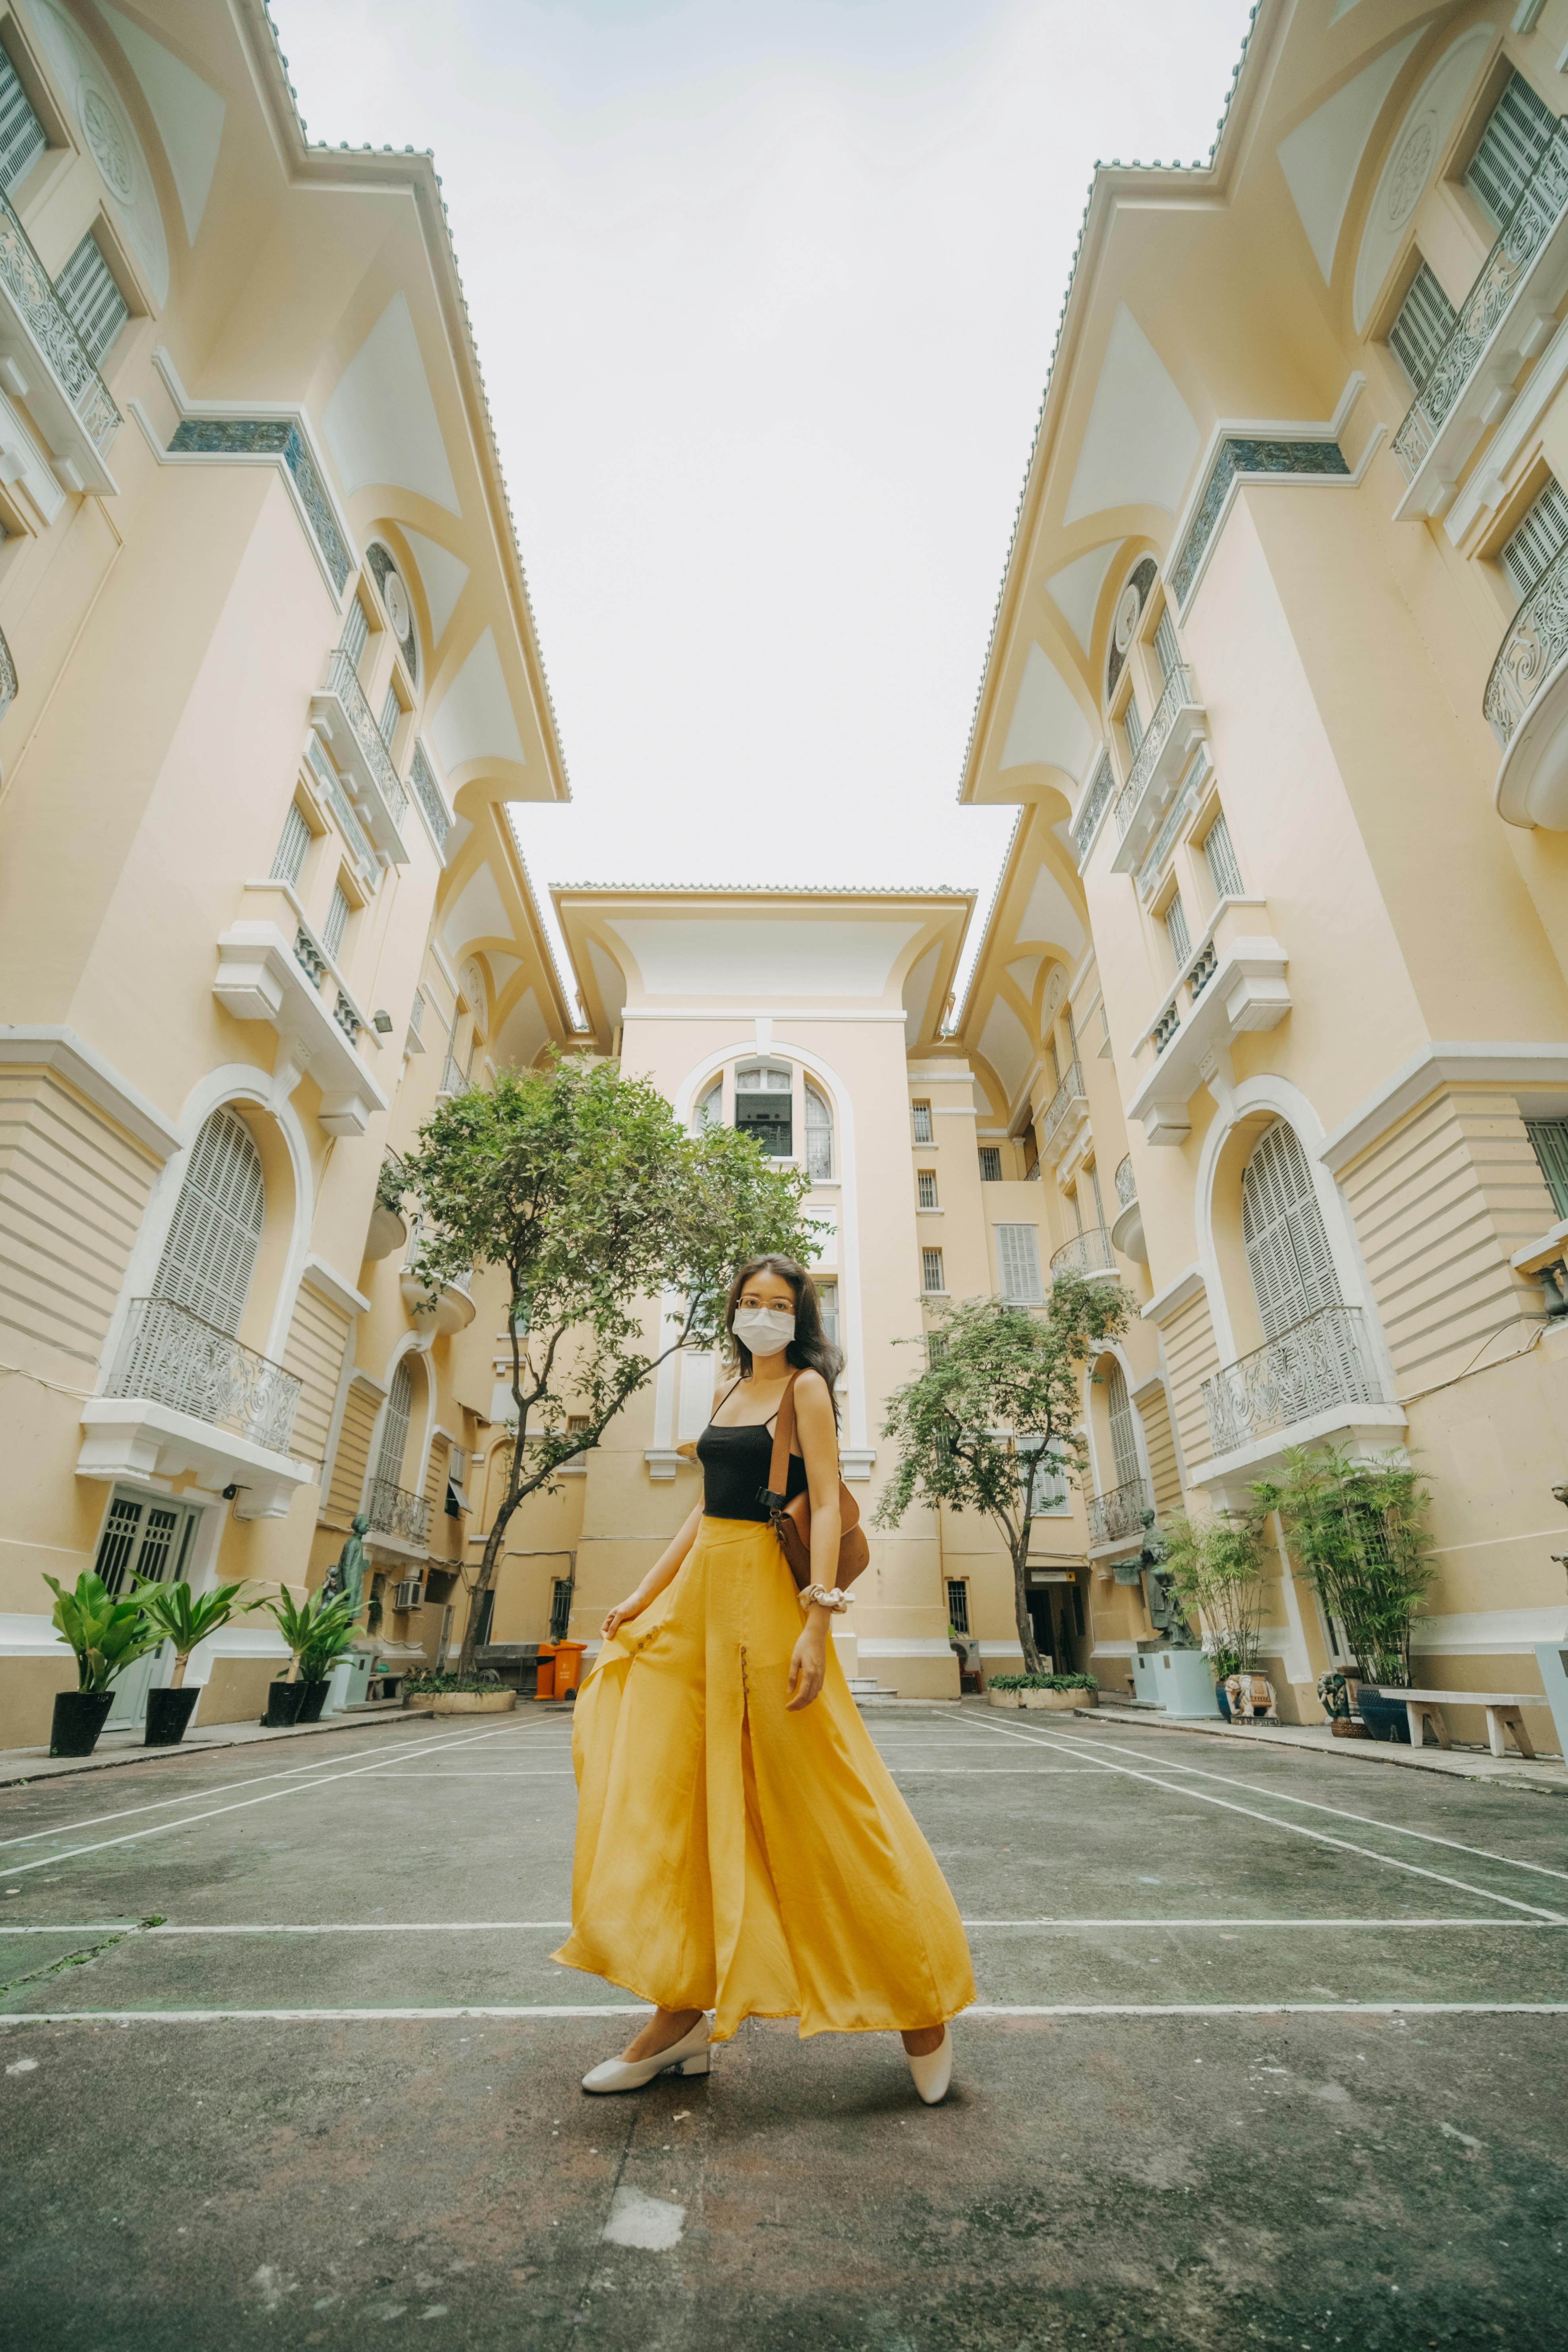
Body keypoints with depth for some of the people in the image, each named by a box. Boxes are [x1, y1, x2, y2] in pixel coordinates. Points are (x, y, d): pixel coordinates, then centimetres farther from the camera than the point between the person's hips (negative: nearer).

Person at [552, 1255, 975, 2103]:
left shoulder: (807, 1388, -5)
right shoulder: (731, 1395, 15)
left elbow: (826, 1505, -12)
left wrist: (817, 1621, -20)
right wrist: (642, 1596, 15)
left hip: (765, 1594, -7)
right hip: (699, 1595, 7)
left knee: (810, 1795, 0)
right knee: (674, 1794, 8)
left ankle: (919, 1999, 19)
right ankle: (682, 2011, 23)